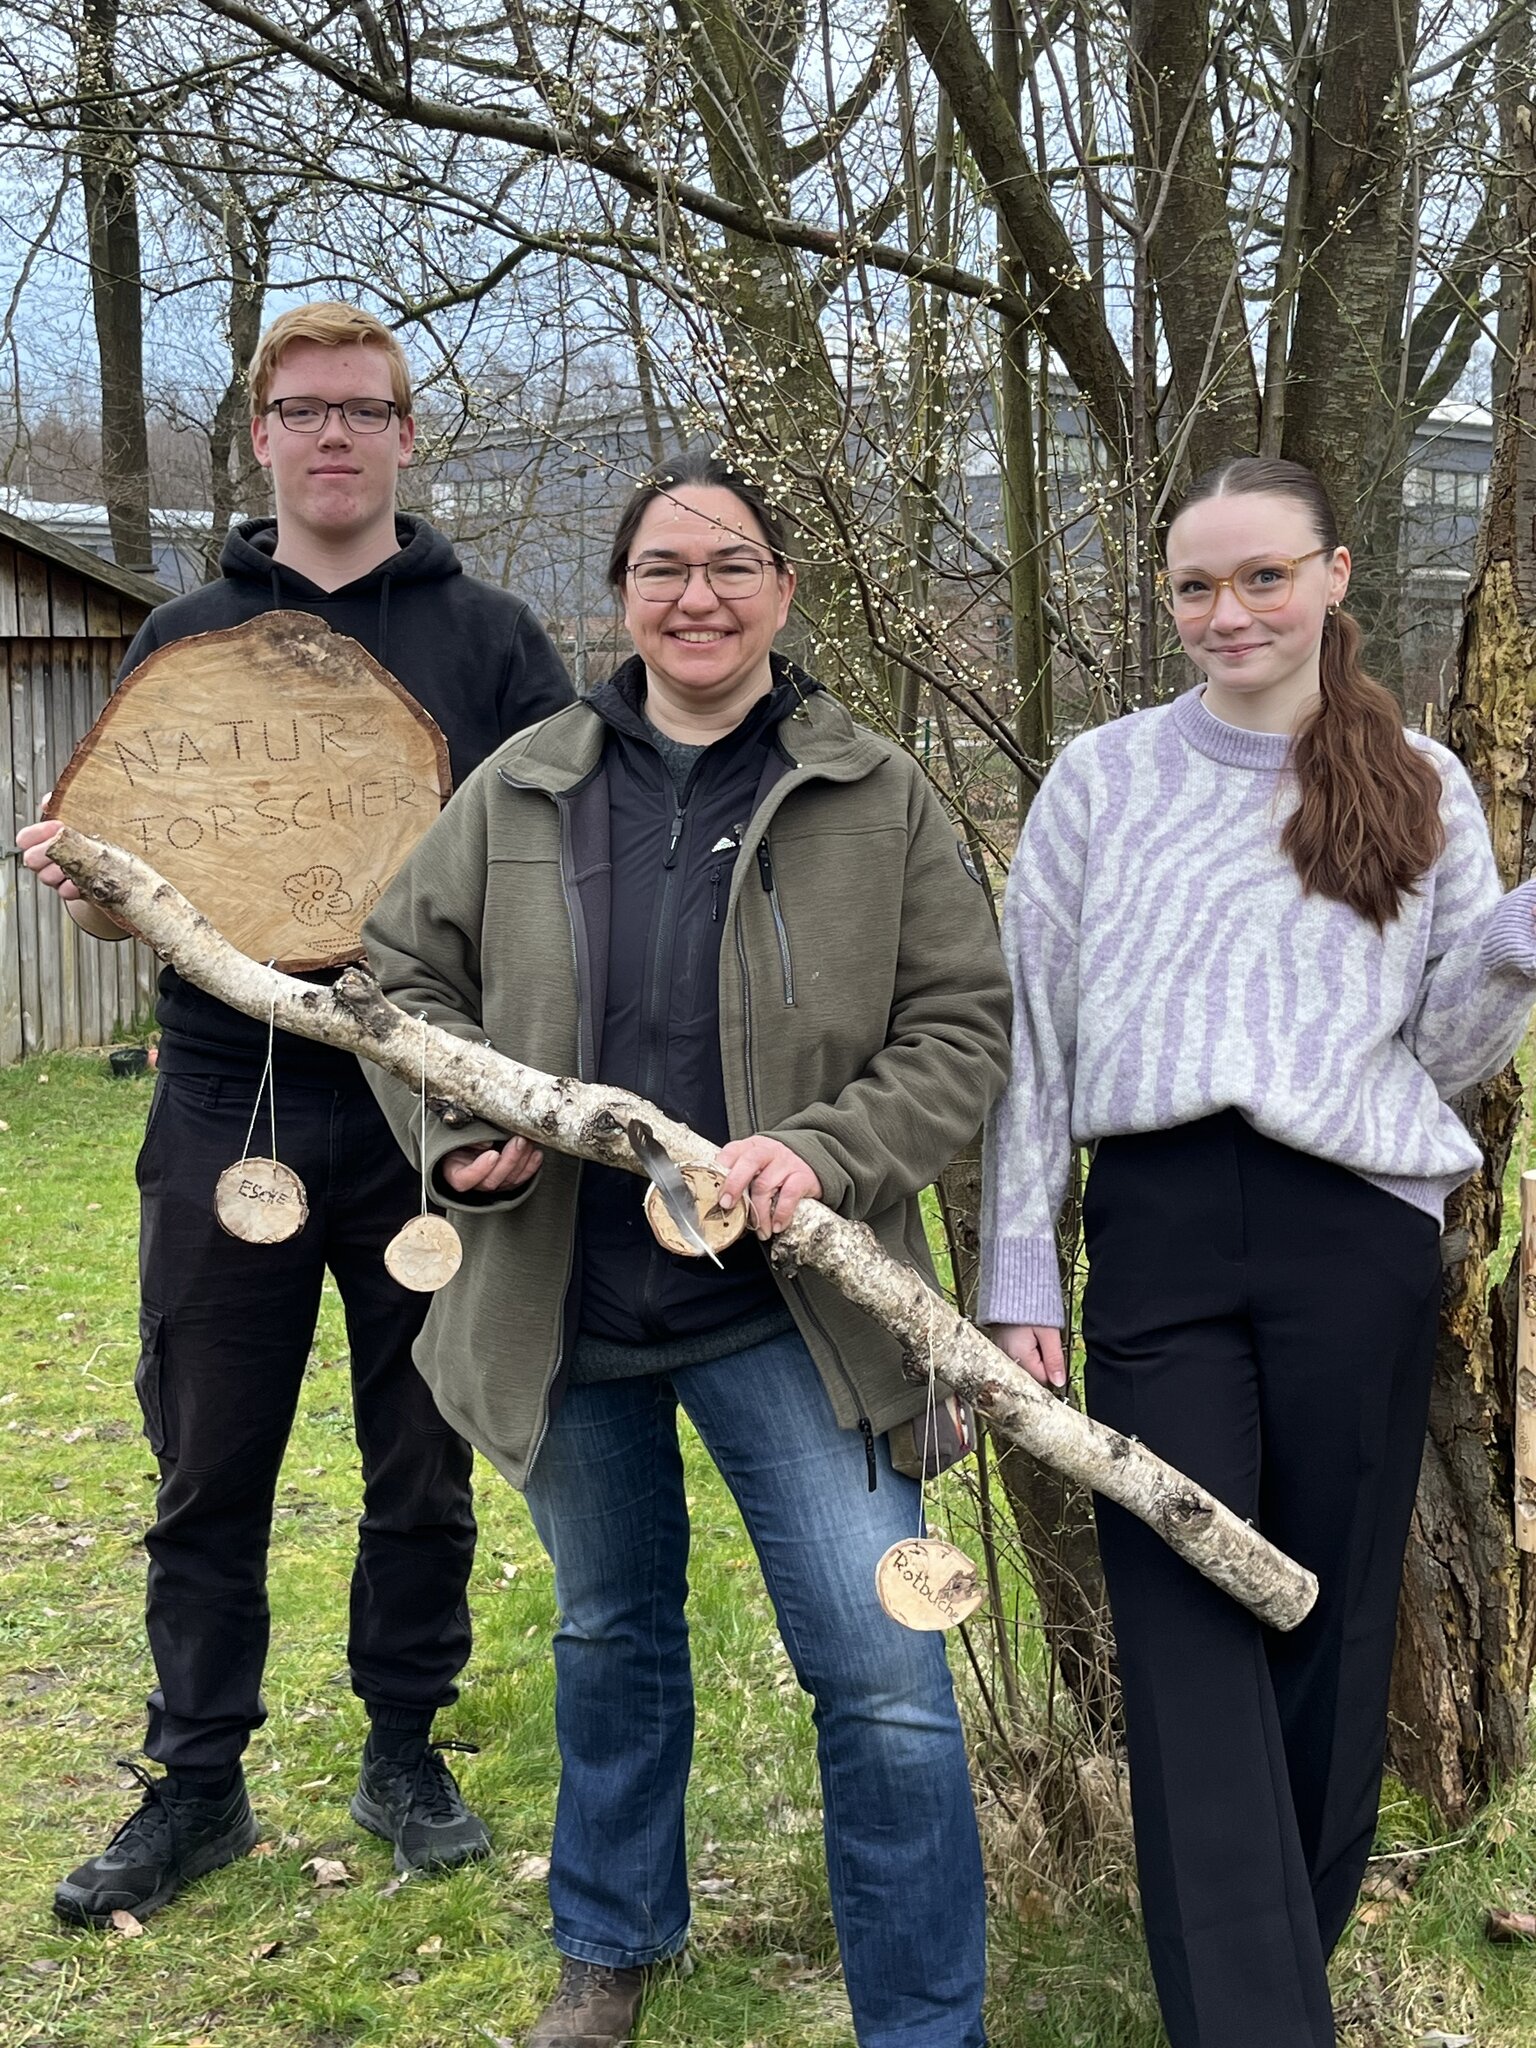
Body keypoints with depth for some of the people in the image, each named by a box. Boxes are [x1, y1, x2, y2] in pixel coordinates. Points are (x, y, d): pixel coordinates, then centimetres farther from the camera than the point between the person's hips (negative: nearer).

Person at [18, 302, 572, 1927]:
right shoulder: (182, 640, 11)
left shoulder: (487, 639, 5)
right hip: (227, 1108, 1)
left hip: (429, 1114, -1)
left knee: (423, 1461, 9)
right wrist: (84, 879, -10)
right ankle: (197, 1782, 22)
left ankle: (405, 1750, 27)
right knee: (209, 1469, 7)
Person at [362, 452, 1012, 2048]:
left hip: (784, 1308, -3)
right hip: (563, 1302, 3)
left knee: (885, 1676, -7)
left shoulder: (877, 797, -2)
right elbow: (404, 975, 10)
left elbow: (962, 1027, -2)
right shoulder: (519, 790, 4)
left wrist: (824, 1153, -19)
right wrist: (457, 1128, -10)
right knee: (610, 1631, 22)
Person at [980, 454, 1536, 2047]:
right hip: (1156, 1228, 0)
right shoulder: (1104, 777, 7)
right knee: (1187, 1634, -5)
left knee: (1329, 1620, 7)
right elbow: (1029, 1032, 7)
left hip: (1355, 1235, 1)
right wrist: (1015, 1269, 2)